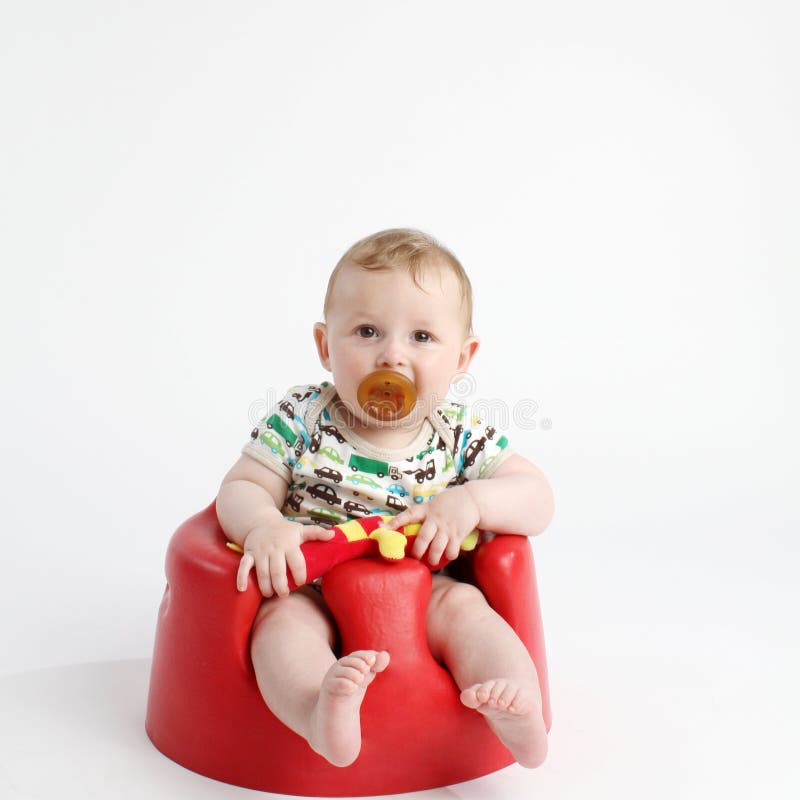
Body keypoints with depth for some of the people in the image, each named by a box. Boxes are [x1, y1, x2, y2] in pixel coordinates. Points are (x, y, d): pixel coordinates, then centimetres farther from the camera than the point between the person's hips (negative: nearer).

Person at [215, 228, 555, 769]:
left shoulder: (461, 436, -2)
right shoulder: (301, 420, -5)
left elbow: (538, 500, -4)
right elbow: (240, 490, -5)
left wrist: (471, 501, -24)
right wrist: (263, 525, -29)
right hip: (312, 593, -1)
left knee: (463, 606, -25)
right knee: (284, 616, -30)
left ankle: (518, 708, -34)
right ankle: (322, 714, -53)